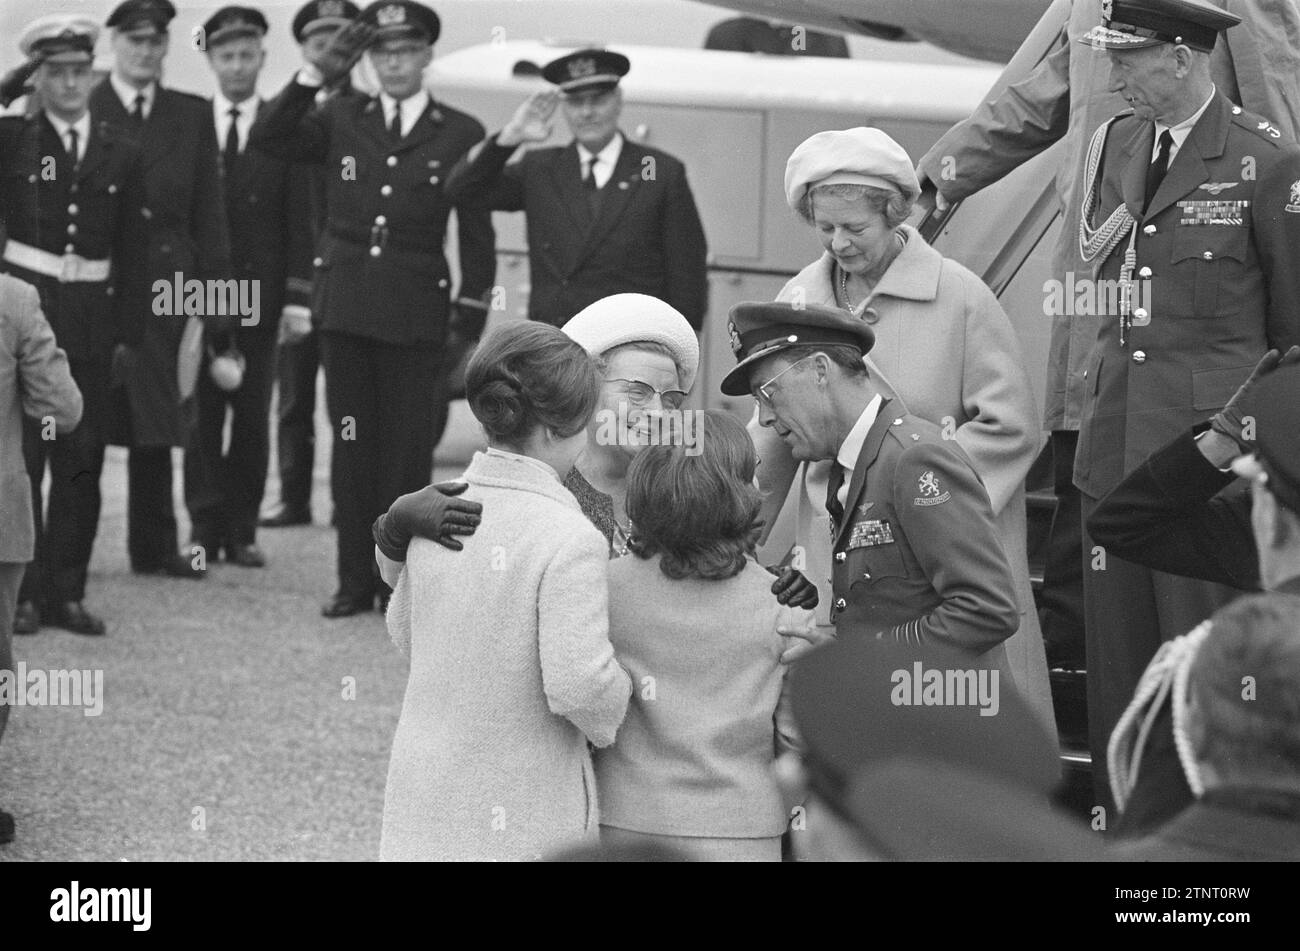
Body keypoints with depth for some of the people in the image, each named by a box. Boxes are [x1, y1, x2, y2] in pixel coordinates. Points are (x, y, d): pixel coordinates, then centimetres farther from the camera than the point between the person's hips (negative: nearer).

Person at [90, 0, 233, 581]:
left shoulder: (192, 117, 10)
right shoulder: (82, 112, 0)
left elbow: (209, 214, 9)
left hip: (165, 289, 3)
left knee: (156, 425, 10)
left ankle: (154, 547, 19)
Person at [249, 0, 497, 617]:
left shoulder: (460, 135, 3)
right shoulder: (341, 120, 8)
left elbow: (477, 236, 4)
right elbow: (266, 140, -3)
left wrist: (469, 325, -1)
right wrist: (317, 75, -12)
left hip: (416, 314, -2)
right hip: (346, 307, 2)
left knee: (407, 450, -1)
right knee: (352, 450, 6)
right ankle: (356, 581, 12)